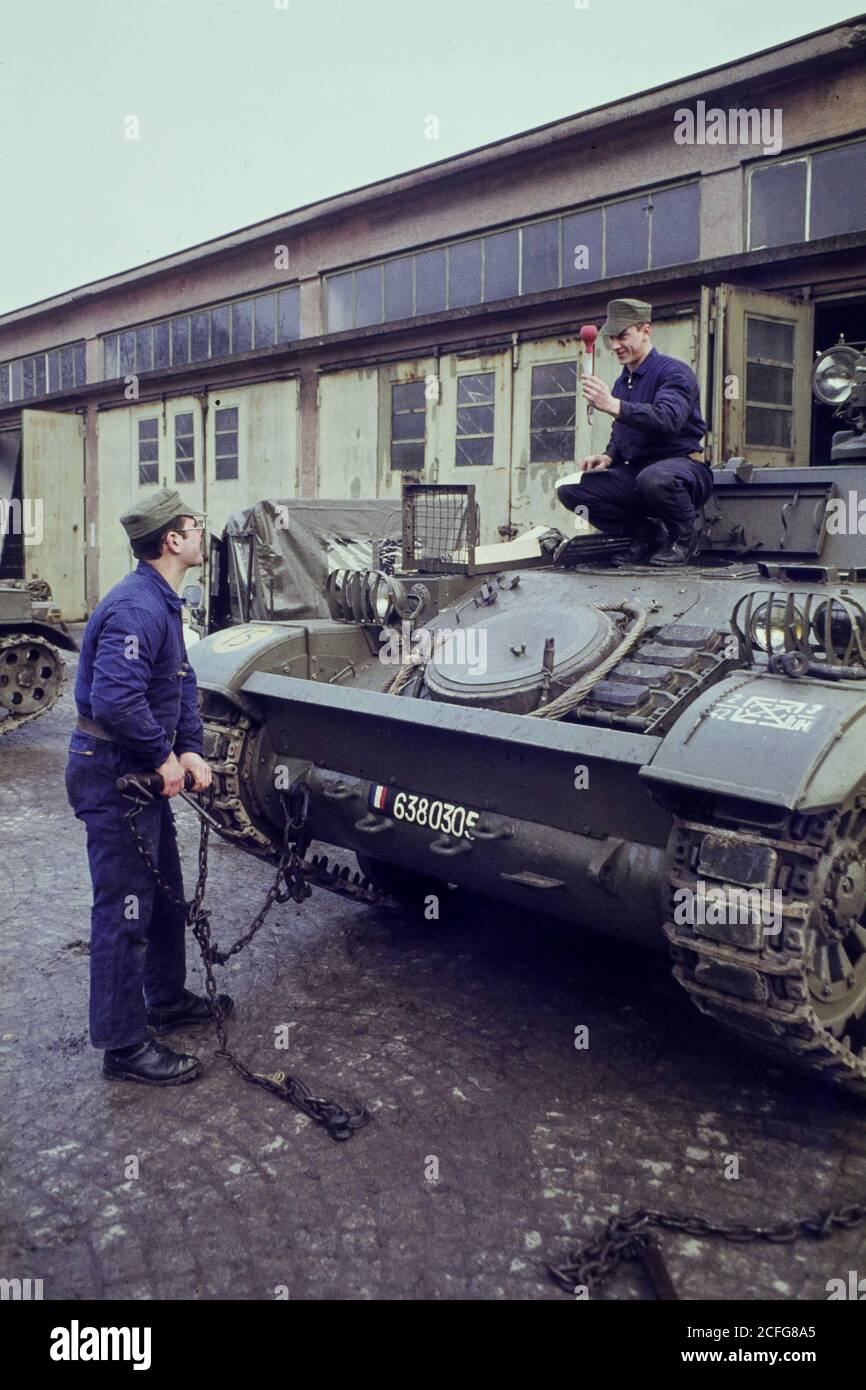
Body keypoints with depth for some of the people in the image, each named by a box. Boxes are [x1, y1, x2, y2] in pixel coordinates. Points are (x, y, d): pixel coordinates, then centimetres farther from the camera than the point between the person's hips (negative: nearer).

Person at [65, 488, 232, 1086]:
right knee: (124, 910, -2)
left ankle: (167, 999, 40)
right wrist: (164, 756, -20)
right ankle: (125, 1045, 9)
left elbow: (181, 682, 13)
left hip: (145, 769, 11)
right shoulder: (135, 609, -24)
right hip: (113, 773, -11)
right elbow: (114, 701, -33)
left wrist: (191, 749, 0)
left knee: (166, 891, 22)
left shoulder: (165, 603, 10)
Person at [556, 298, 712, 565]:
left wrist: (614, 406, -37)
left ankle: (685, 537, -9)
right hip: (635, 471, 7)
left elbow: (668, 418, -29)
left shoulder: (674, 372, -8)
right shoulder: (622, 382, 16)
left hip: (682, 466, -7)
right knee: (570, 489, -9)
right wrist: (608, 457, 1)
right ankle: (647, 534, 1)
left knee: (654, 478, -43)